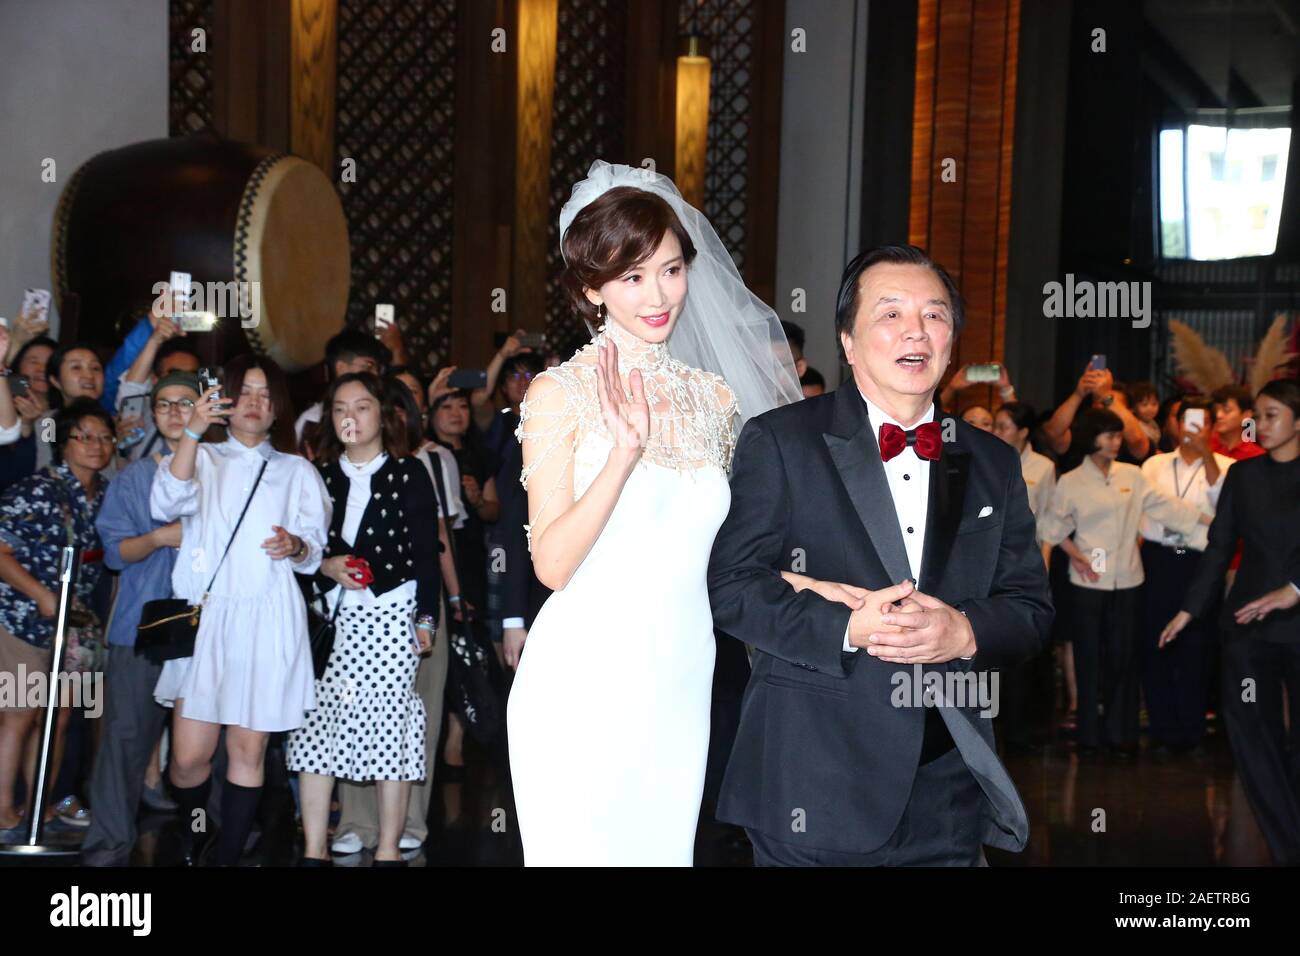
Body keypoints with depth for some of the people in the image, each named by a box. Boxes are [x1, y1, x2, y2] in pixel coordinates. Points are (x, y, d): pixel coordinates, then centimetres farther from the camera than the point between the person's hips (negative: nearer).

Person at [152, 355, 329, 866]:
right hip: (204, 617, 0)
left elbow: (316, 549, 12)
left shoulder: (297, 470, 17)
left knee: (248, 751, -3)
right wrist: (193, 430, -17)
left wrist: (297, 546, -11)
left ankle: (227, 855, 7)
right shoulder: (202, 458, 15)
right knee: (189, 755, -4)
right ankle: (191, 838, 23)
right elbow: (168, 503, -7)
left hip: (267, 622, 1)